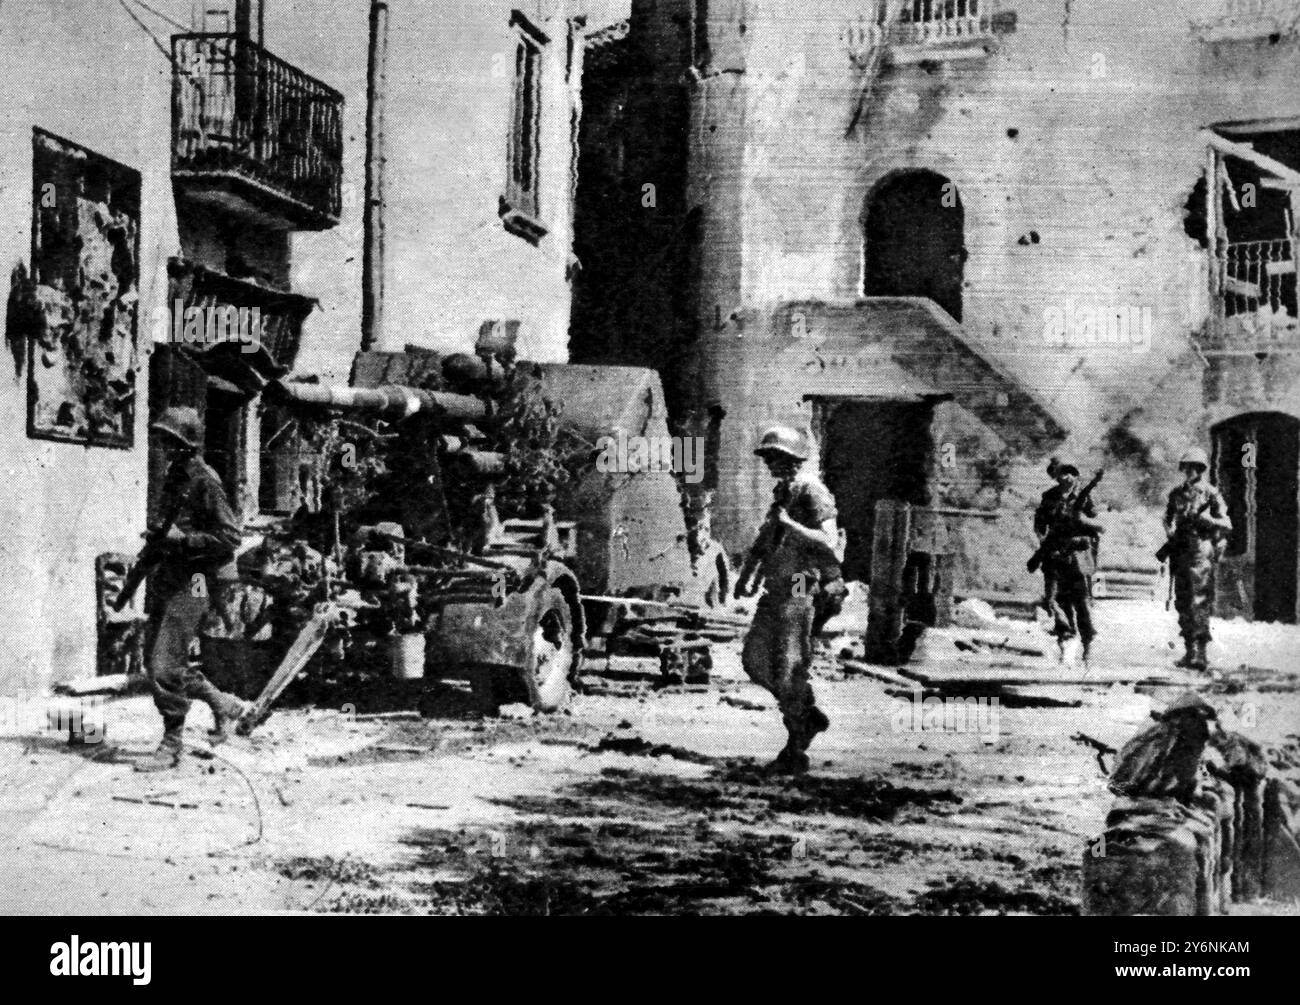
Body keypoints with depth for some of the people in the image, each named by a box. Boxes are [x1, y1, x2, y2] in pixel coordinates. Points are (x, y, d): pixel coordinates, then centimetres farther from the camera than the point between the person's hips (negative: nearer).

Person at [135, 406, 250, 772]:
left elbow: (230, 538, -17)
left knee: (165, 666, -9)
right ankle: (224, 704, 26)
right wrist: (159, 538, 10)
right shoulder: (174, 477, 12)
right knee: (155, 659, 12)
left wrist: (182, 540, -21)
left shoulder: (204, 481, -14)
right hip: (169, 577, 9)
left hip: (193, 581, -9)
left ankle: (171, 747, 3)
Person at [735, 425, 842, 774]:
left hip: (798, 592, -9)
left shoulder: (812, 493, -12)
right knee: (755, 660, 11)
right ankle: (811, 715, 23)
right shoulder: (782, 493, 15)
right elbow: (765, 539, 23)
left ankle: (796, 752, 3)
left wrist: (789, 524, -28)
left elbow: (828, 542, -23)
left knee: (788, 672, -7)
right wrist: (747, 573, 12)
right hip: (775, 592, 9)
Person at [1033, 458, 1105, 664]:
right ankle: (1065, 636, 6)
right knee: (1053, 598, -6)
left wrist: (1083, 519, -18)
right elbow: (1039, 523, 20)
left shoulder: (1083, 497, 0)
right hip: (1055, 555, 3)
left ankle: (1088, 643, 8)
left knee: (1082, 601, -3)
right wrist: (1042, 537, 1)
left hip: (1079, 554, -3)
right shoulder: (1049, 497, 10)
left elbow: (1100, 525, -2)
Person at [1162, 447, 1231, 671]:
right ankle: (1189, 650, 15)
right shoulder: (1176, 494, 14)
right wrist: (1170, 529, 4)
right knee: (1182, 603, 8)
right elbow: (1168, 518, 25)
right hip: (1180, 554, 6)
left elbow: (1227, 524, -2)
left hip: (1201, 554, -6)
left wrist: (1206, 519, -18)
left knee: (1200, 603, -12)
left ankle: (1201, 652, -15)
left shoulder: (1210, 494, -1)